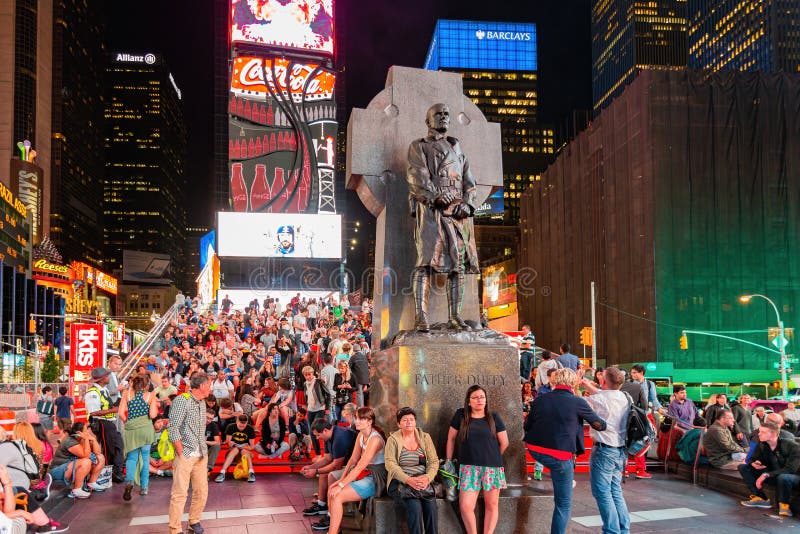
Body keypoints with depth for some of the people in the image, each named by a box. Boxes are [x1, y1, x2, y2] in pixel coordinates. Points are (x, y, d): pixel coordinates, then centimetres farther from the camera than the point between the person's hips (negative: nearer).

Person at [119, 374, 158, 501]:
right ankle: (144, 487, 16)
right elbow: (152, 415, -9)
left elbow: (121, 413, -1)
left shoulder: (127, 393, 4)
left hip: (131, 429, 1)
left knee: (132, 457, 10)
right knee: (145, 457, 13)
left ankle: (129, 480, -16)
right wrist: (156, 406, 10)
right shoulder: (151, 396, 0)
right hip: (146, 428, -1)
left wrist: (127, 422, 15)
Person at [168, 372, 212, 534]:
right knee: (180, 493, -4)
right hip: (185, 454, -8)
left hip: (201, 455, 8)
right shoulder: (181, 400, -11)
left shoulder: (202, 402, 14)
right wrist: (181, 453, -15)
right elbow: (173, 429, -15)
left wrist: (204, 450, 12)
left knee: (202, 491, 10)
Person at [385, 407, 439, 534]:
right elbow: (390, 464, -7)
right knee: (414, 506, -30)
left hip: (423, 481, 2)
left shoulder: (425, 437, 13)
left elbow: (434, 461, 7)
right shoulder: (393, 439, 5)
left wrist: (427, 478, -14)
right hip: (400, 482, -2)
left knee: (431, 505, -27)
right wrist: (409, 480, -20)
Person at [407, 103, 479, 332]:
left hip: (458, 211, 5)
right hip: (430, 210, -5)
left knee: (459, 263, 0)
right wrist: (436, 195, -19)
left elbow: (468, 180, 17)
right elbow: (417, 177, -3)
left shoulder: (456, 148, 28)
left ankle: (455, 317, 4)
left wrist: (468, 204, -2)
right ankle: (421, 317, -20)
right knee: (426, 261, -15)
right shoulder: (418, 147, 14)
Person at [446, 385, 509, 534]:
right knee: (465, 506, -9)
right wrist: (448, 461, 11)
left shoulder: (494, 418, 4)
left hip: (492, 467, 1)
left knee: (492, 505, 3)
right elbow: (451, 438, 11)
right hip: (469, 467, -1)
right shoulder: (460, 415, 3)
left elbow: (504, 443, 11)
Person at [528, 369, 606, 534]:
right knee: (563, 504, 8)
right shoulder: (578, 402, -8)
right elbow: (600, 425, 3)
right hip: (560, 456, -4)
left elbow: (527, 426, 12)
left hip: (535, 450, 4)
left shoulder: (540, 400, 2)